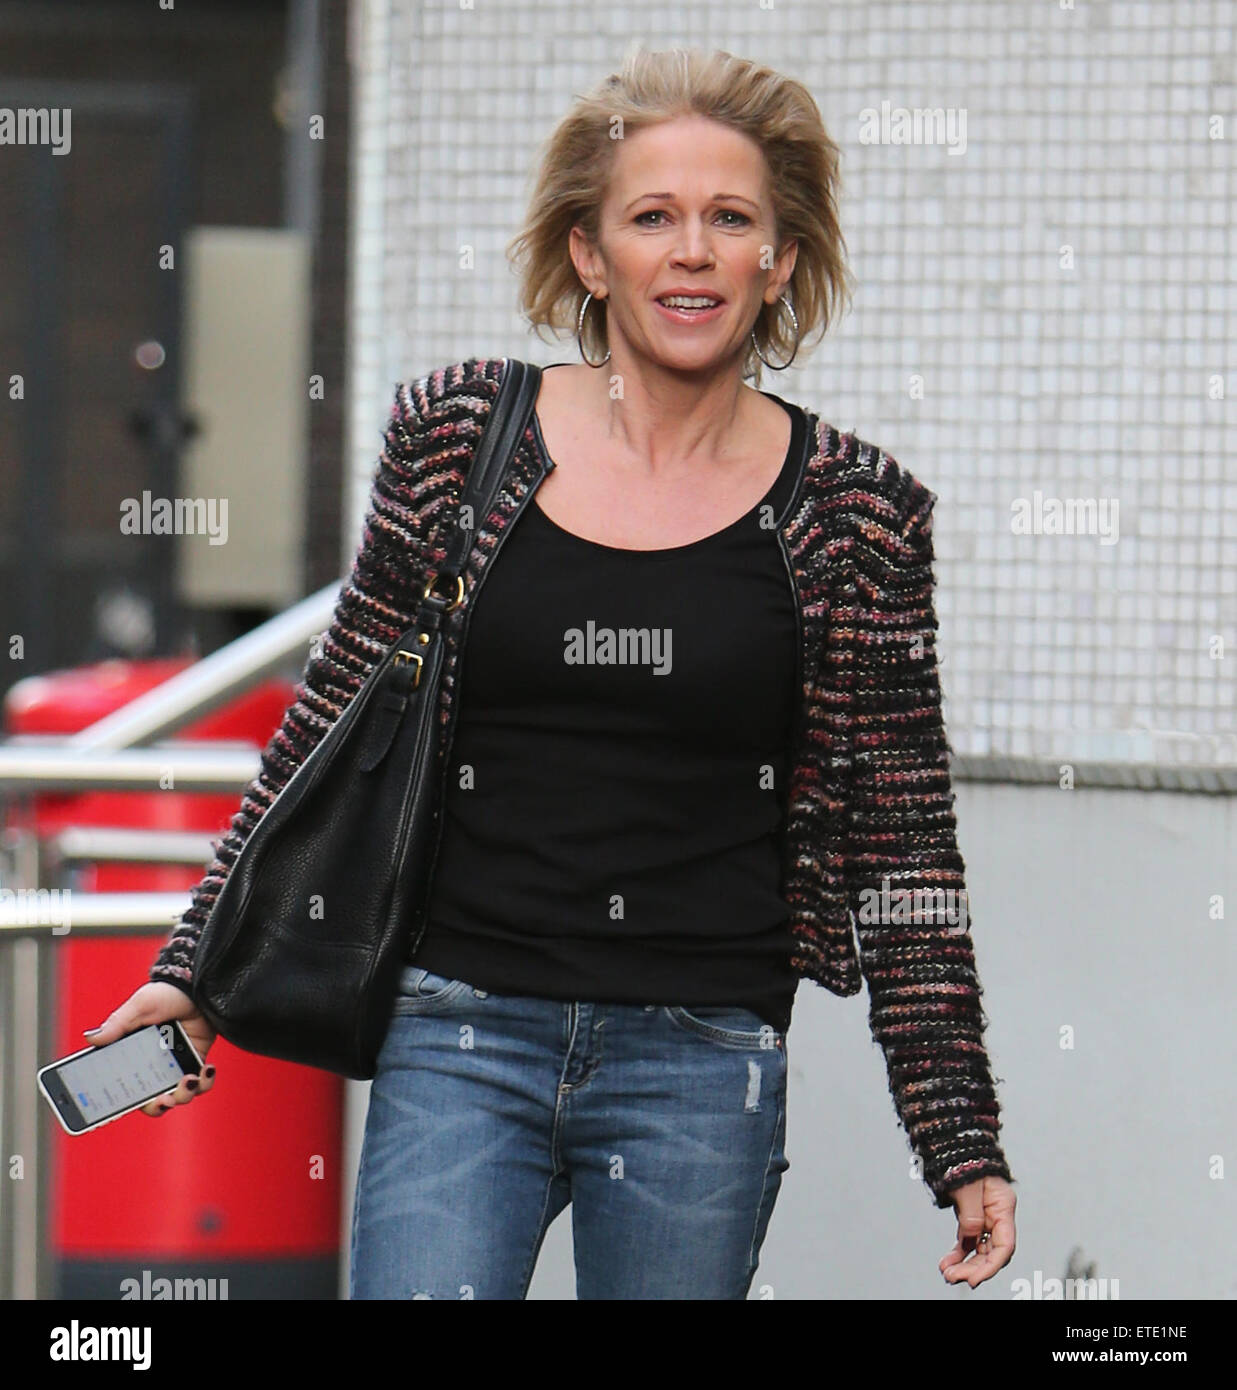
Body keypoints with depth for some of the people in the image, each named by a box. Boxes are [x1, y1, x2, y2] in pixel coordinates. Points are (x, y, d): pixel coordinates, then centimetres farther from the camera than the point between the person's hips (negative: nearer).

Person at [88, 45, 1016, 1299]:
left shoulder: (854, 513, 2)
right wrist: (196, 972, 8)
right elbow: (329, 730, 11)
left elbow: (900, 849, 5)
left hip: (699, 1070, 0)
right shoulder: (459, 436, 4)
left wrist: (963, 1143, 2)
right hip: (459, 1041, 0)